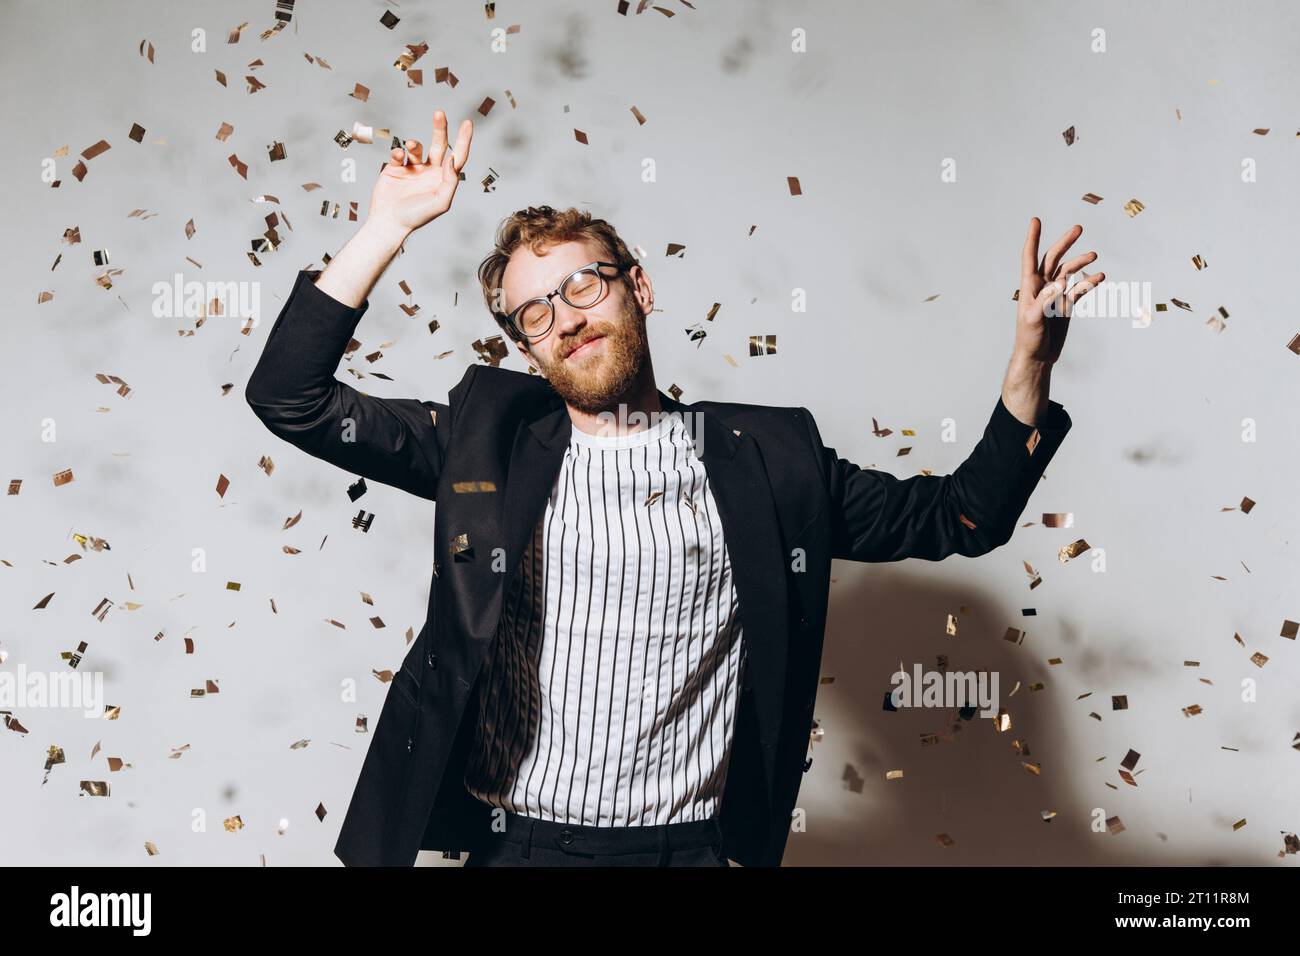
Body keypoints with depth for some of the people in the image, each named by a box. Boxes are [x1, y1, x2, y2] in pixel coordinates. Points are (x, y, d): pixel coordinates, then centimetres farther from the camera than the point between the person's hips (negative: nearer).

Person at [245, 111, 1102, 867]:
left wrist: (1031, 360, -5)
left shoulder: (769, 457, 3)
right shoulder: (485, 437, 2)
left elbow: (958, 518, 8)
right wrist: (389, 227, -10)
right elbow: (291, 397, -3)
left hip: (692, 846, 0)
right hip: (518, 843, 0)